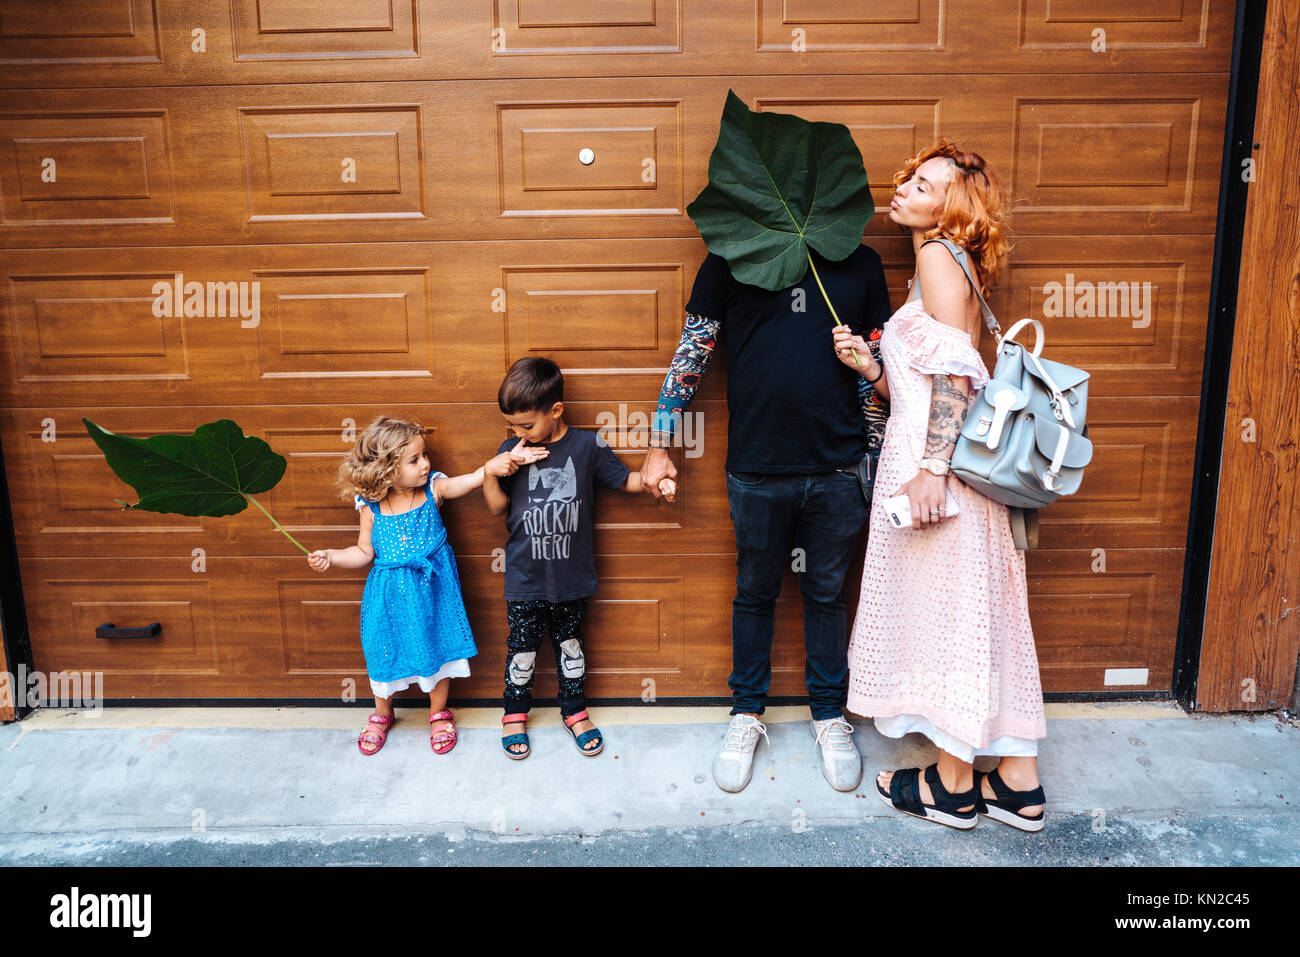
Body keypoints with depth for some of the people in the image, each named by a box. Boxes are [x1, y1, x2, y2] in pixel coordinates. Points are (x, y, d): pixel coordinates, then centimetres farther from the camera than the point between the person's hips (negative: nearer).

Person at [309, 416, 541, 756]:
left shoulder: (433, 489, -10)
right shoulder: (372, 508, -9)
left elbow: (468, 481, -23)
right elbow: (364, 552, 1)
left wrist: (492, 466, -41)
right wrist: (330, 556, -12)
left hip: (432, 587, 0)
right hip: (390, 594, 0)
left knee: (438, 648, 11)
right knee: (385, 653, 13)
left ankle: (438, 714, 36)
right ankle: (382, 714, 42)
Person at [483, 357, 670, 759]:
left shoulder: (587, 445, -8)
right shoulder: (512, 450, -4)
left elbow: (623, 479, 0)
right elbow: (498, 507, 1)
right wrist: (490, 474, -16)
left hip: (571, 576, 0)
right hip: (524, 578, 0)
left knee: (569, 643, 16)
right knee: (522, 648, 11)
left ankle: (575, 711, 34)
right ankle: (515, 714, 32)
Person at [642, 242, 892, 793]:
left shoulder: (860, 263, 8)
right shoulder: (731, 258, 2)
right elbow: (691, 353, 4)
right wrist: (659, 446, 3)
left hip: (838, 468, 2)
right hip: (756, 468, -1)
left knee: (827, 593, 14)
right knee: (755, 593, 13)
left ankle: (829, 716, 33)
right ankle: (747, 716, 31)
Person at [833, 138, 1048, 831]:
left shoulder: (939, 255, -6)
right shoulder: (949, 266, 23)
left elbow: (955, 372, -17)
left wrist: (933, 468, -22)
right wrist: (868, 364, 6)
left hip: (935, 461, -9)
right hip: (931, 458, 9)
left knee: (947, 610, 0)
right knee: (976, 615, 12)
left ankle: (954, 786, 15)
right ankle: (1018, 783, 21)